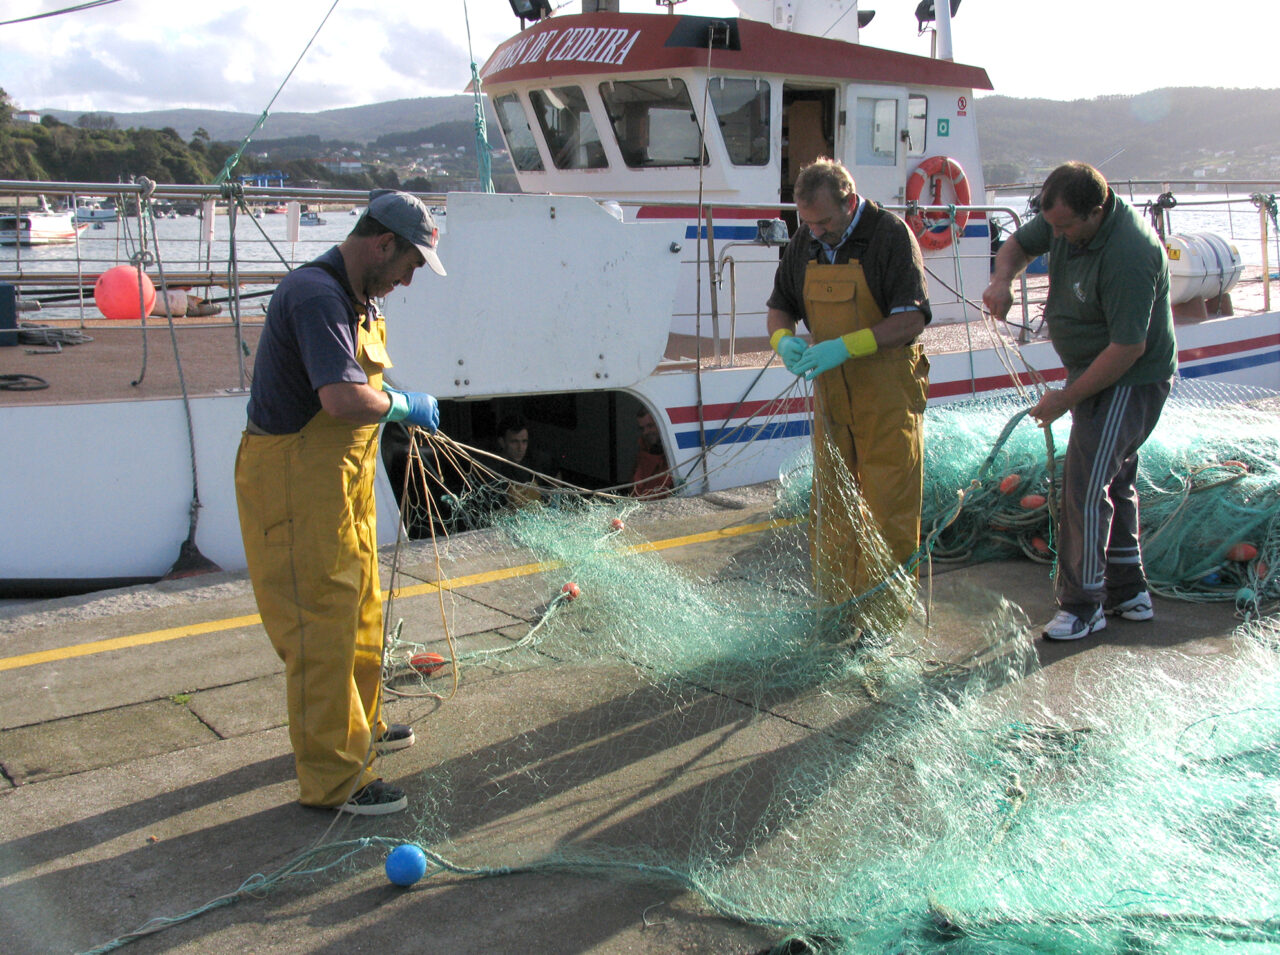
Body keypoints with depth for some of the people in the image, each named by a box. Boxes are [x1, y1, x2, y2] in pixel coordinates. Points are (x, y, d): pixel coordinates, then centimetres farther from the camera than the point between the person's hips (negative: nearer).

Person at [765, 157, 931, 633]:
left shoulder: (890, 235, -11)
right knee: (831, 503, 9)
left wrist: (844, 347, -27)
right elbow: (780, 305, 16)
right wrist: (783, 339, -8)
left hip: (887, 393, -5)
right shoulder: (805, 242, 6)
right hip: (831, 391, 6)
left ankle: (885, 613, 10)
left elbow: (911, 319, -17)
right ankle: (841, 602, 21)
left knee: (888, 505, -1)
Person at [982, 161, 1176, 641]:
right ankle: (1128, 592, 32)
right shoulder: (1066, 216, -6)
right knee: (1112, 481, 18)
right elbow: (1019, 243, 11)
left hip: (1130, 382, -10)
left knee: (1085, 485, -11)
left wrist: (1066, 397, -22)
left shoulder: (1127, 254, -33)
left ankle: (1083, 604, 2)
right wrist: (1002, 279, -13)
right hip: (1095, 371, 10)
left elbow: (1128, 347, -30)